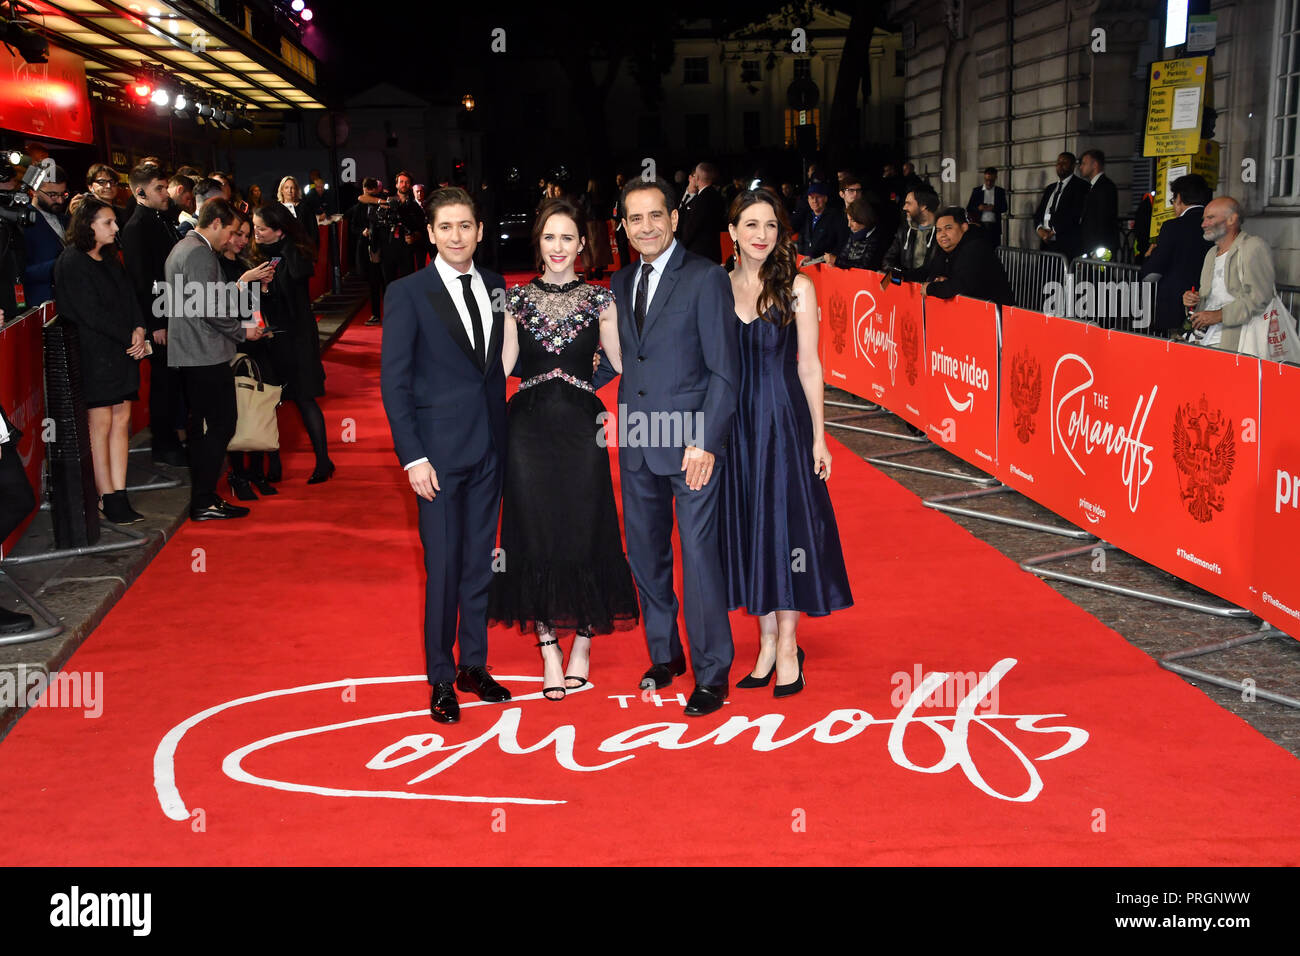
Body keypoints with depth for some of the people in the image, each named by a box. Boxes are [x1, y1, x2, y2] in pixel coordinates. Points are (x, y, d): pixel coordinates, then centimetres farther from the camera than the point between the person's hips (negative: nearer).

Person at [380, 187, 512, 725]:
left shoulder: (494, 287, 8)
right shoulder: (407, 293, -6)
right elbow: (394, 381, -8)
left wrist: (505, 436, 5)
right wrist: (412, 457, -14)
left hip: (489, 447, 5)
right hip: (439, 449, -4)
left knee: (480, 561, 12)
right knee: (443, 567, 1)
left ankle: (474, 665, 25)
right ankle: (441, 679, 15)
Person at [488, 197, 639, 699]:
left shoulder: (599, 300, 6)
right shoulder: (516, 299, 7)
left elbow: (623, 363, 8)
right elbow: (501, 365, 7)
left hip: (581, 428, -1)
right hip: (529, 428, 1)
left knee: (584, 533, 0)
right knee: (535, 535, 1)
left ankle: (582, 641, 16)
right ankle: (549, 650, 10)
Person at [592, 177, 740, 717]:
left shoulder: (705, 279, -8)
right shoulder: (621, 283, 12)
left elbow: (725, 369, -10)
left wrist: (706, 443, -16)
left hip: (690, 445, -6)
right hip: (637, 446, 6)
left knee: (699, 557, -4)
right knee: (644, 555, 14)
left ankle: (711, 675, 9)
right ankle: (664, 653, 32)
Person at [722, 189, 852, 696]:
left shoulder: (797, 287, -4)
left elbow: (809, 365, -3)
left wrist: (818, 438, -6)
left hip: (784, 419, -3)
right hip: (735, 422, 3)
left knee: (786, 524, 1)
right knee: (748, 527, 8)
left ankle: (787, 645, 14)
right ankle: (767, 642, 21)